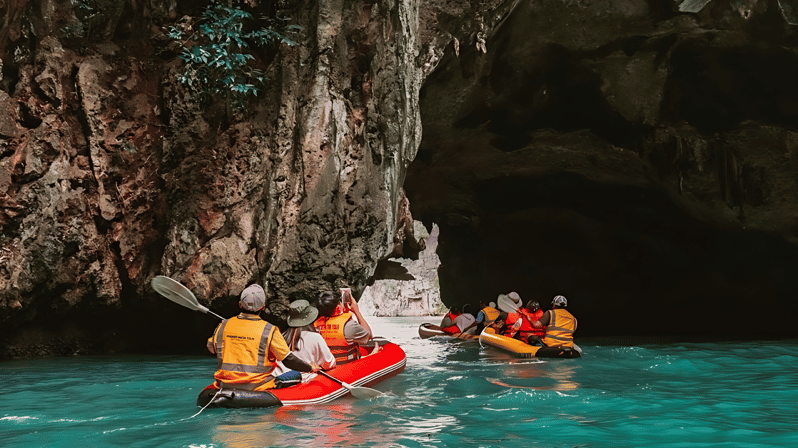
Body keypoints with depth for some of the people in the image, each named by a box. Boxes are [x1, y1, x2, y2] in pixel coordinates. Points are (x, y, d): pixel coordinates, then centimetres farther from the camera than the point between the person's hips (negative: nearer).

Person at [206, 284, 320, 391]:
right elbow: (289, 360, -7)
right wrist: (311, 368, 10)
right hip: (256, 387, -4)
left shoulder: (223, 326, 2)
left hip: (225, 385, 4)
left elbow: (211, 348, 21)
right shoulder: (269, 331, -9)